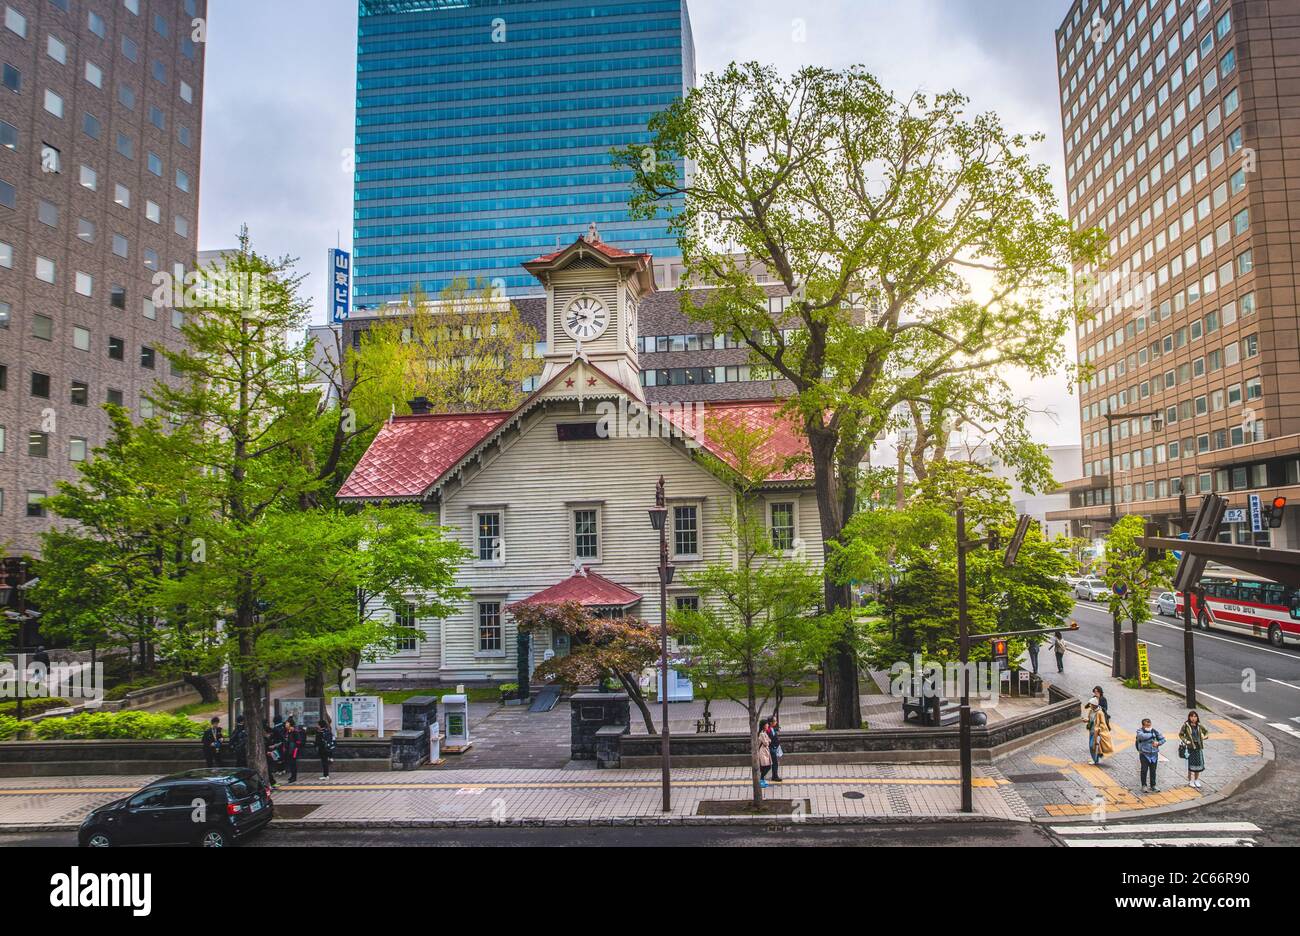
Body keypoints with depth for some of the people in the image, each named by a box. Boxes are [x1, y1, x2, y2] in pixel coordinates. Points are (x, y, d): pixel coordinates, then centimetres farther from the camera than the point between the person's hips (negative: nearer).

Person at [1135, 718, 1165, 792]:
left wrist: (1158, 743, -3)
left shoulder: (1154, 731, 7)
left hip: (1154, 754, 3)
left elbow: (1163, 739, 16)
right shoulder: (1140, 731, -5)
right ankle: (1144, 785, 10)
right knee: (1144, 770, -4)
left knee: (1153, 771, 7)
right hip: (1144, 754, -3)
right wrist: (1151, 734, -13)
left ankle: (1153, 786, 18)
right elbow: (1142, 736, -27)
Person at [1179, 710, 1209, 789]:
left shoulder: (1199, 726, 4)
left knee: (1199, 764, 9)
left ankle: (1196, 780, 26)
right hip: (1190, 747, -4)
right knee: (1191, 764, 0)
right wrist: (1185, 741, -14)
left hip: (1199, 747, 4)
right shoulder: (1186, 725, -7)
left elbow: (1206, 732, 18)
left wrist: (1205, 737, -2)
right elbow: (1180, 734, -1)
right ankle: (1190, 781, 13)